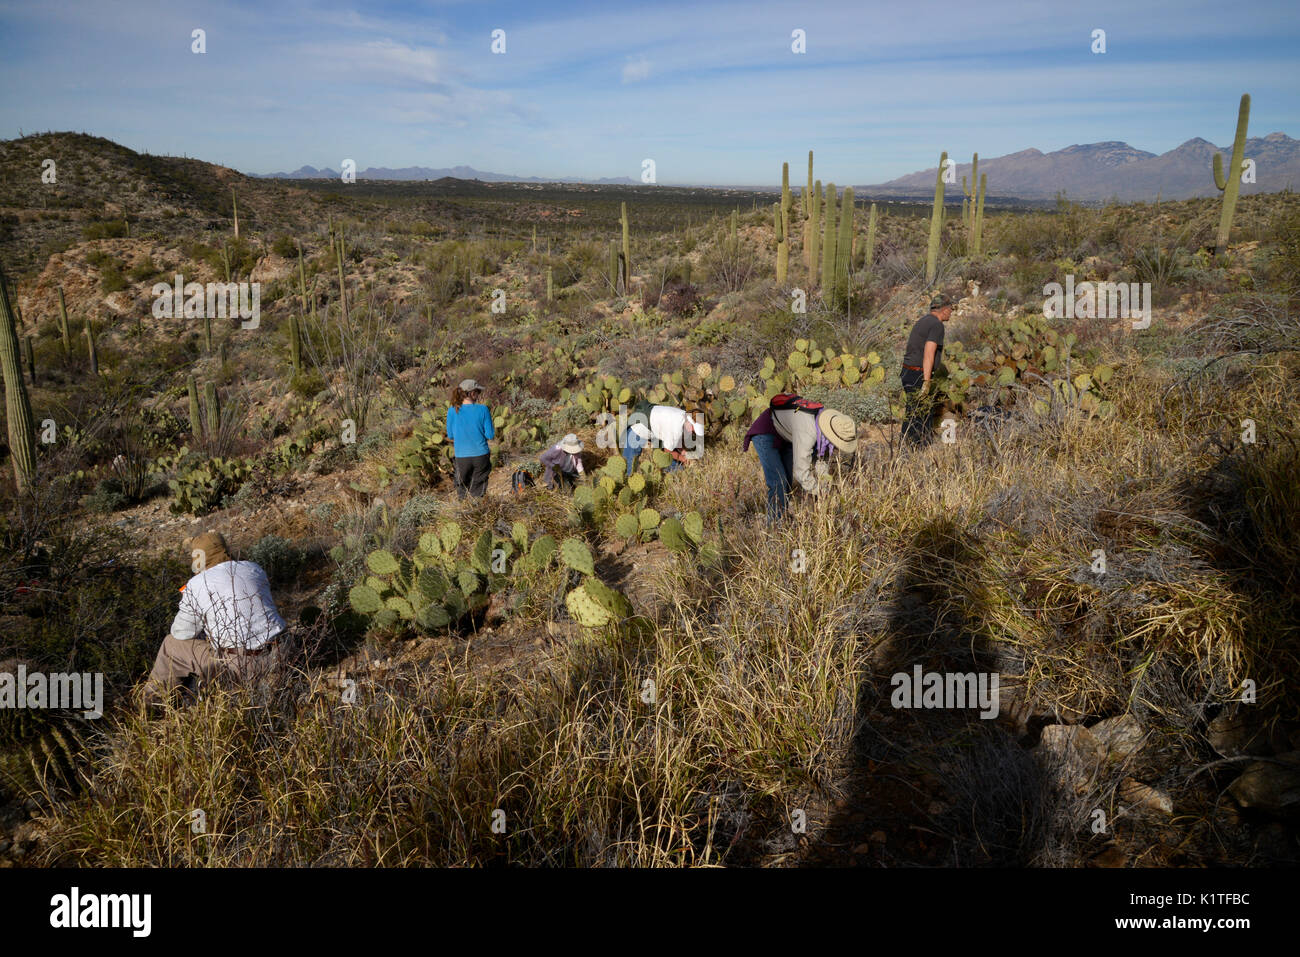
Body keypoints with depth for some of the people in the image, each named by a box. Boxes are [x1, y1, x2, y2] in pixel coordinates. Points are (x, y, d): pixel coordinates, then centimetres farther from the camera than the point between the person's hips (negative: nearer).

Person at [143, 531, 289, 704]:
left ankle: (155, 698, 33)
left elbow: (181, 632, 2)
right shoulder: (254, 569, 10)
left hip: (239, 666, -6)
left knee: (172, 645, 15)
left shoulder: (196, 586, -6)